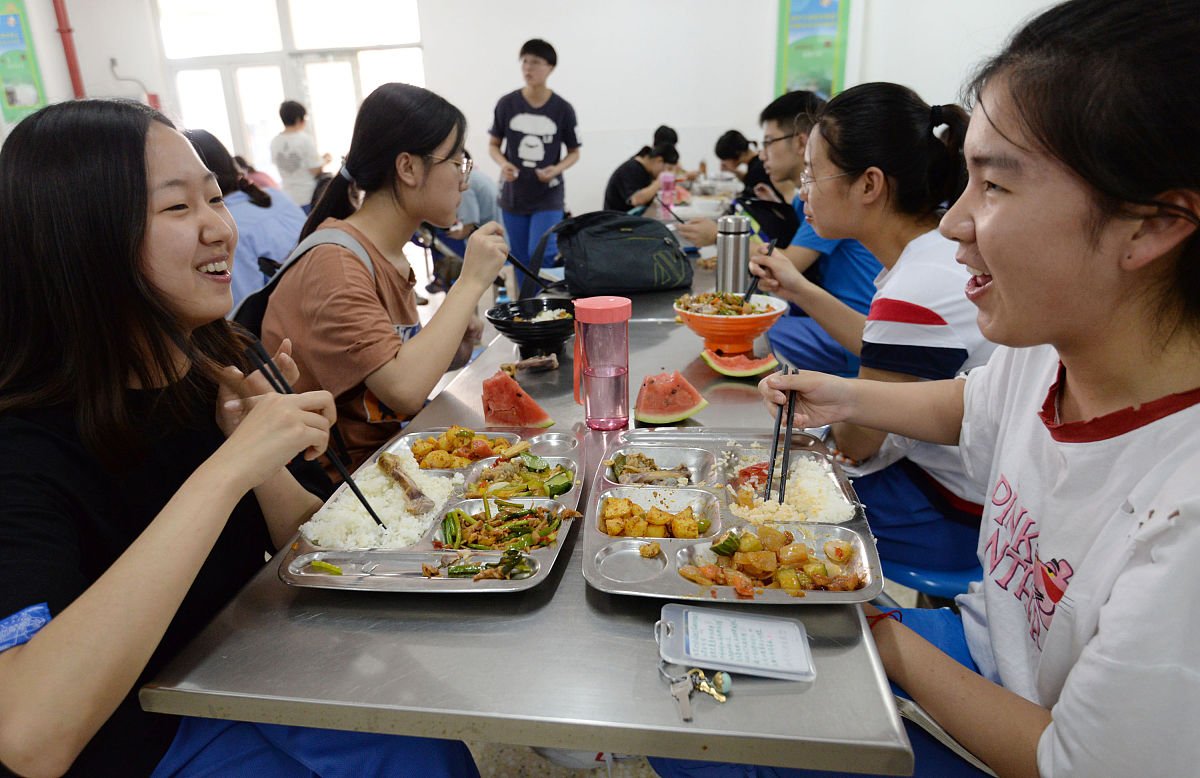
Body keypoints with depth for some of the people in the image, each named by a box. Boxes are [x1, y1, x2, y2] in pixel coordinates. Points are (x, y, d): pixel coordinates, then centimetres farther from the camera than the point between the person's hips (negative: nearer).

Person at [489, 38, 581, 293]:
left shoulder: (562, 109, -3)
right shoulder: (507, 104, 0)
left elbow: (574, 152, 6)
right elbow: (494, 145, 9)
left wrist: (557, 169, -15)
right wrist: (503, 164, -13)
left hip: (548, 197, -2)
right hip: (513, 194, 2)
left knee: (541, 255, -16)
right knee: (521, 261, 10)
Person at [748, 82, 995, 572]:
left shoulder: (916, 292, -33)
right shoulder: (944, 245, -4)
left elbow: (856, 444, -19)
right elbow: (890, 353, 11)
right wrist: (800, 290, 8)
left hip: (956, 515, -8)